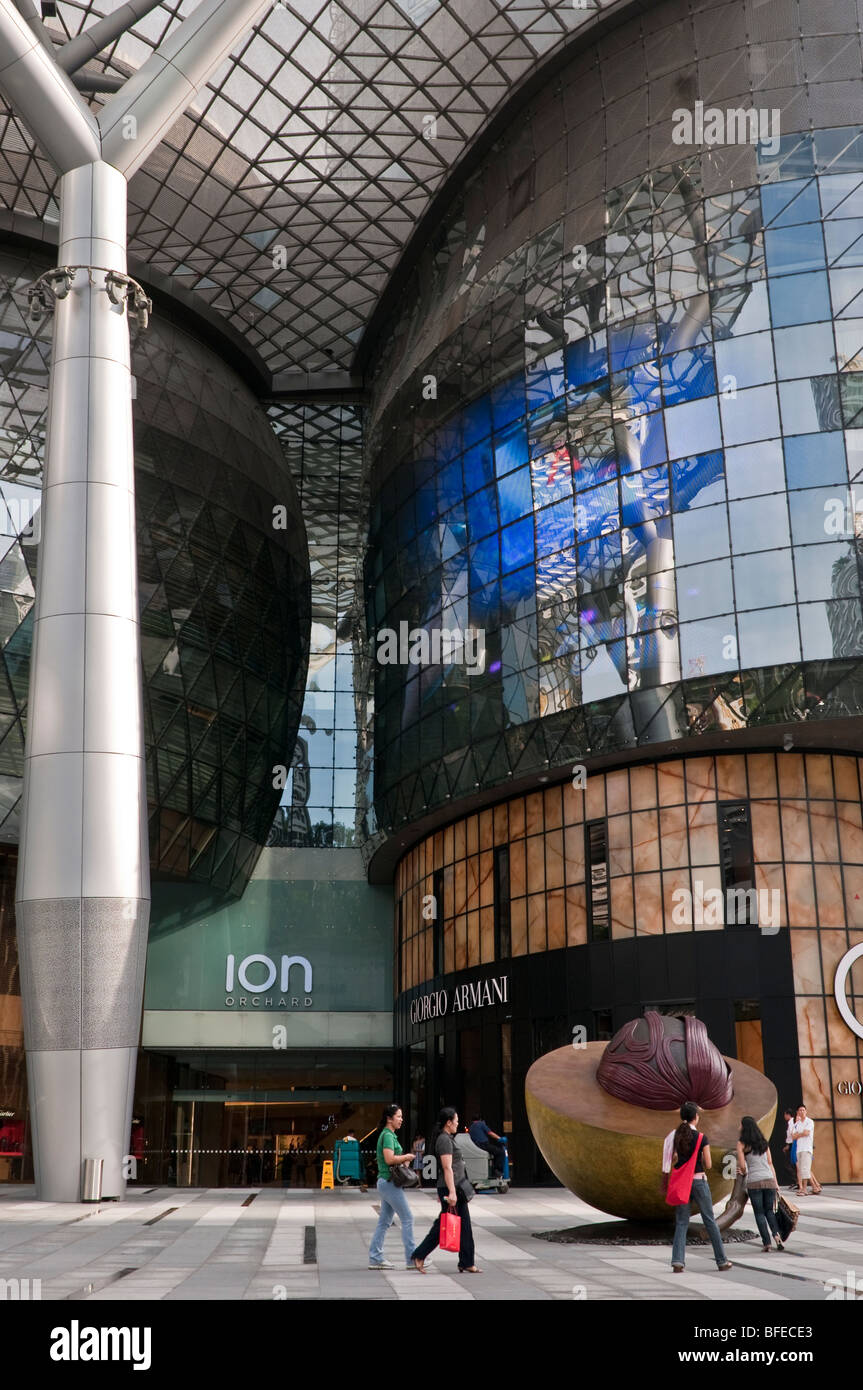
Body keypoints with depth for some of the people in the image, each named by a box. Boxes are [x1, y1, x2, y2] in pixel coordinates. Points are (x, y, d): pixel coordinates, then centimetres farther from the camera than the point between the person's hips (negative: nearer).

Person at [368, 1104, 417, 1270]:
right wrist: (406, 1157, -11)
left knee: (384, 1222, 10)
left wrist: (403, 1160, 9)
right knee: (407, 1219, -4)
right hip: (390, 1182, -10)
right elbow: (389, 1159, -25)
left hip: (385, 1183, 10)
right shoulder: (387, 1135, -14)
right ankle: (412, 1258, -1)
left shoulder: (389, 1135, 17)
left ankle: (375, 1258, 12)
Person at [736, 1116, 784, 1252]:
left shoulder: (742, 1144, -2)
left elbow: (742, 1166, -6)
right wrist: (775, 1182, 15)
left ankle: (767, 1243, 0)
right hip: (769, 1180, 4)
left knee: (759, 1213, 5)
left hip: (754, 1182, -4)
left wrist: (744, 1173, 16)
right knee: (769, 1210, 14)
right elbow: (770, 1163, 12)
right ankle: (776, 1234, -8)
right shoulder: (763, 1142, 12)